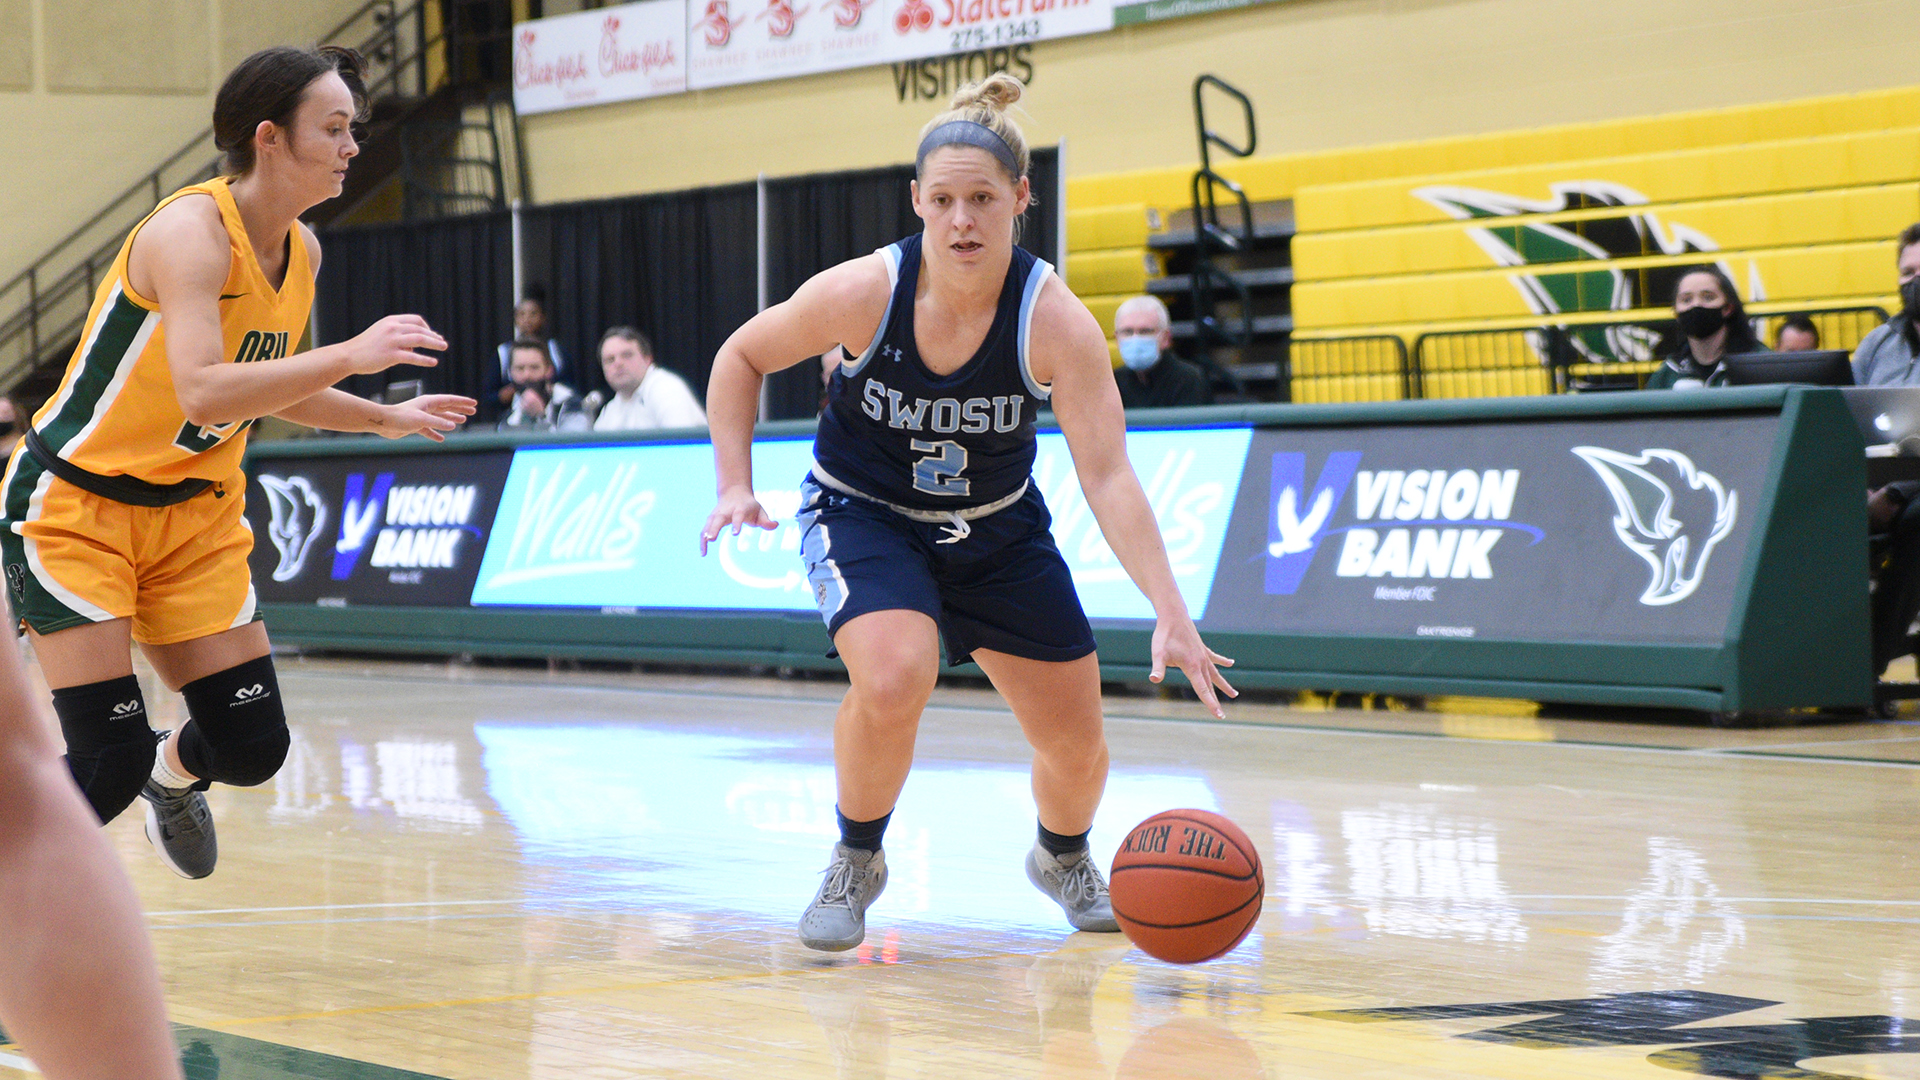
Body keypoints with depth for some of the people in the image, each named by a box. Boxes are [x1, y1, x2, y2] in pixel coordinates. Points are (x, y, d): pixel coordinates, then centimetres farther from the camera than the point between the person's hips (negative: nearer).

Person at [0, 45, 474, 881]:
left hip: (191, 512, 7)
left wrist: (386, 420, 15)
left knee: (255, 748, 4)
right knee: (108, 765, -14)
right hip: (73, 505, -7)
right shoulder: (191, 232, -23)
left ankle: (172, 775, 39)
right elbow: (201, 393, -37)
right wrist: (350, 357, -38)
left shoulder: (301, 250, 3)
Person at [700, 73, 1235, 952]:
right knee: (895, 678, -33)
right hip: (863, 515, -2)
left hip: (998, 528, 2)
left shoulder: (1056, 323, -26)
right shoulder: (860, 294, -25)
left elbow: (1107, 476, -29)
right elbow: (742, 358, -7)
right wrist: (735, 488, -16)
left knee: (1078, 747, 5)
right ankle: (855, 863, -5)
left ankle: (1063, 858, 42)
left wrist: (1170, 614, -38)